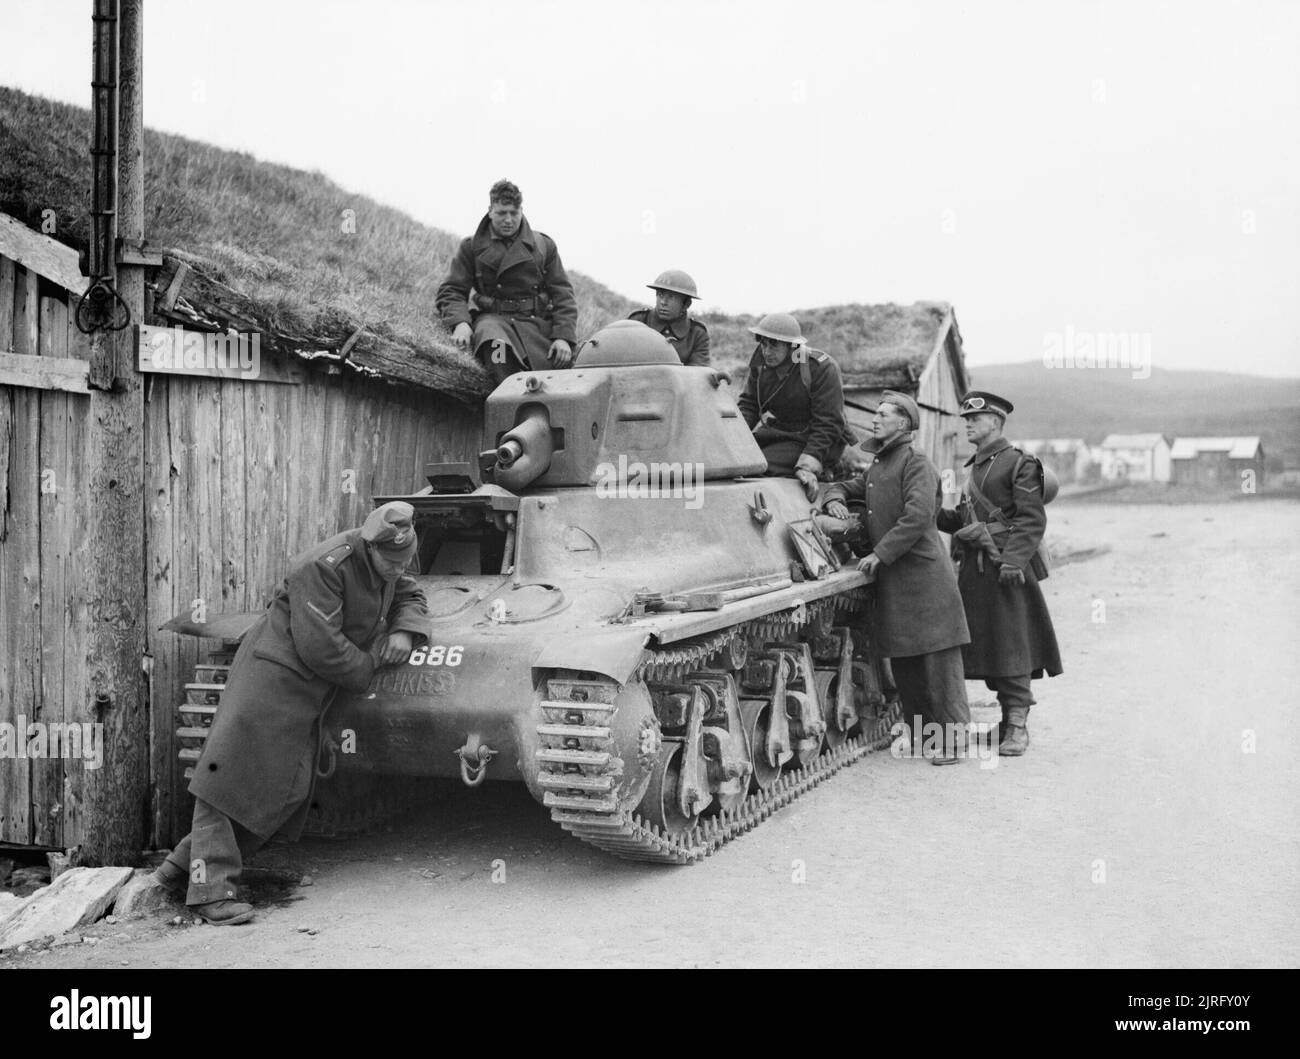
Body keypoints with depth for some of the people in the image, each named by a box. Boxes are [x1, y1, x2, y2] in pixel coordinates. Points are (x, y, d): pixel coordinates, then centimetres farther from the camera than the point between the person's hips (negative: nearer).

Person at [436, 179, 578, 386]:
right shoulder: (472, 247, 14)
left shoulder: (544, 245, 17)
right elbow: (451, 291, 10)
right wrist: (460, 322, -14)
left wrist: (563, 336, -5)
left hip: (537, 321, 3)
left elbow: (562, 294, 12)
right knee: (496, 344, -40)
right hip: (493, 318, -2)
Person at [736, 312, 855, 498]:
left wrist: (807, 467, -32)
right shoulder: (760, 359, -3)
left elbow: (828, 424, -21)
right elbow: (748, 404, 7)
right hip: (774, 432, 7)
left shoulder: (822, 369, -21)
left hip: (808, 441, -7)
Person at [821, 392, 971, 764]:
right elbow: (841, 486, 29)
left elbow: (917, 517, -19)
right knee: (902, 663, 12)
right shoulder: (875, 470, 18)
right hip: (890, 581, 9)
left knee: (939, 659, -4)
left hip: (924, 576, -9)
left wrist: (881, 553, -18)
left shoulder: (916, 464, -8)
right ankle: (922, 732, 23)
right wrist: (834, 498, 5)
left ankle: (953, 736, 2)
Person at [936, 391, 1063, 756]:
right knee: (986, 649, 9)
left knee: (1011, 648, -6)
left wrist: (1013, 560, -22)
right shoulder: (973, 467, 19)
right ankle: (1009, 719, 18)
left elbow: (1032, 520, -12)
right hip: (974, 570, 8)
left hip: (1006, 569, -8)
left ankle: (1017, 728, -1)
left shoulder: (1019, 463, -5)